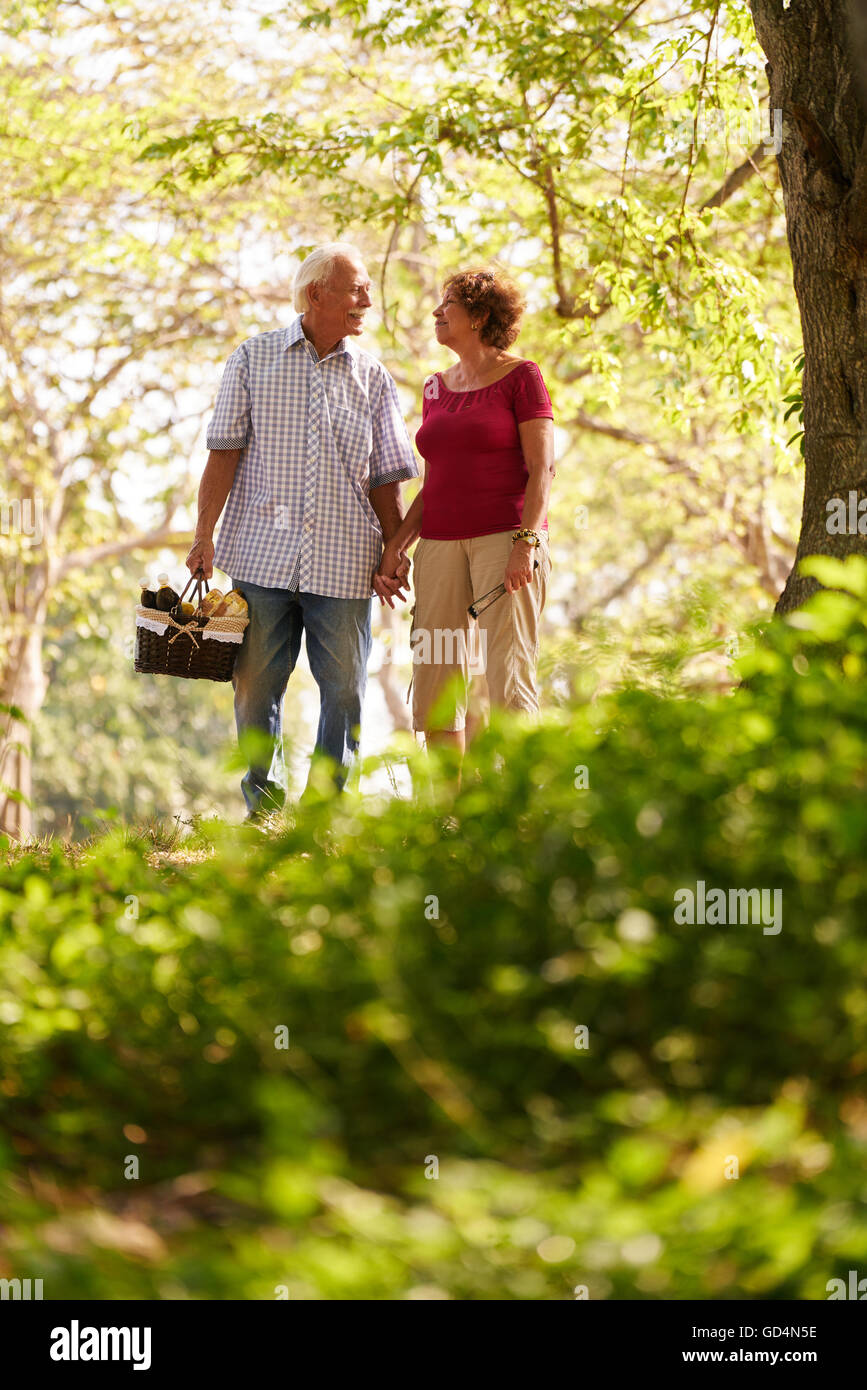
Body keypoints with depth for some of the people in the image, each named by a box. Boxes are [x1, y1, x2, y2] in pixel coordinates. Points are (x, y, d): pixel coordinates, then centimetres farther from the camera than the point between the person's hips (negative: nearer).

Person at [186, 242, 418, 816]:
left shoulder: (372, 376, 10)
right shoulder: (255, 359, 5)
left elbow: (386, 479, 11)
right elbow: (225, 452, 3)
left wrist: (394, 556, 4)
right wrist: (204, 534, -5)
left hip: (343, 562, 1)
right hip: (262, 554, -1)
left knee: (344, 687, 1)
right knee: (256, 683, 2)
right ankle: (263, 804, 13)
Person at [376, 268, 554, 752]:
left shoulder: (521, 377, 0)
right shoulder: (437, 388, 18)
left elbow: (542, 469, -7)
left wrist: (525, 542, -18)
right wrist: (398, 540, 9)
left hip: (505, 538, -6)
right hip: (440, 544, 6)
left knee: (508, 680, -12)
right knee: (436, 684, 1)